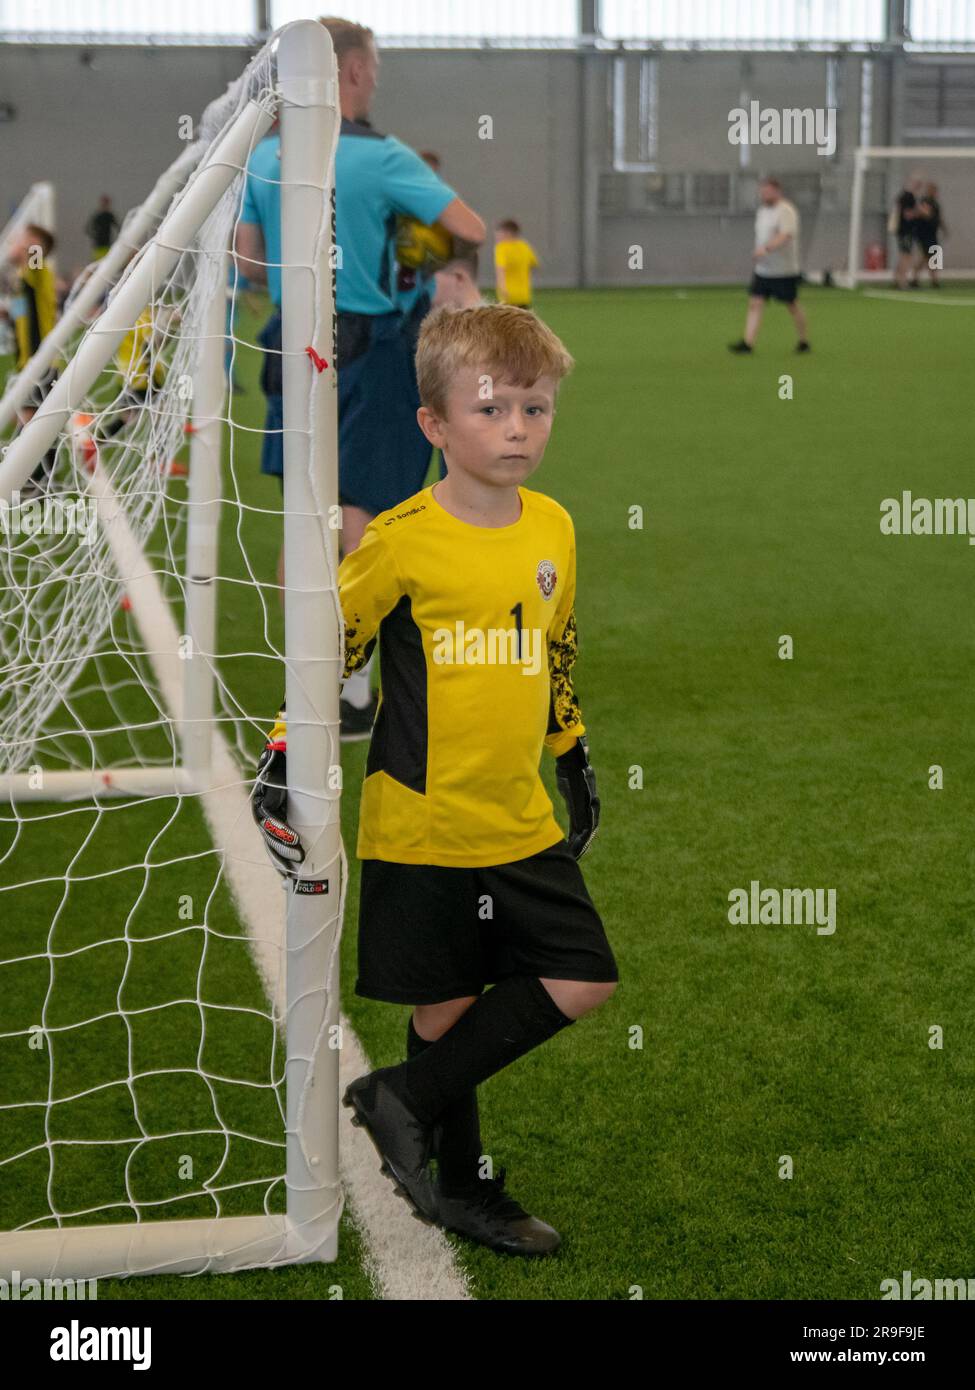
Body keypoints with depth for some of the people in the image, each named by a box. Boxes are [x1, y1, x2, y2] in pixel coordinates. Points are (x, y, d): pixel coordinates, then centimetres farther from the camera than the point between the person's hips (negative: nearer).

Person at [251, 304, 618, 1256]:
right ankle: (463, 1191, 25)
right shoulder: (402, 541, -13)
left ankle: (405, 1100, 15)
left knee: (583, 981, 3)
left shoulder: (553, 529, 4)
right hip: (421, 825, -5)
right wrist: (281, 766, -12)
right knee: (445, 1002, 6)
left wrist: (575, 761, 24)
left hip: (522, 822, 6)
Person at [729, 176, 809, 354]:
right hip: (762, 269, 7)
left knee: (792, 306, 5)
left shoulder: (786, 211, -14)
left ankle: (804, 341, 20)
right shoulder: (762, 210, 14)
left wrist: (765, 249, -42)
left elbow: (785, 236, -29)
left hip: (784, 271, -7)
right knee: (755, 303, -4)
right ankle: (747, 343, -9)